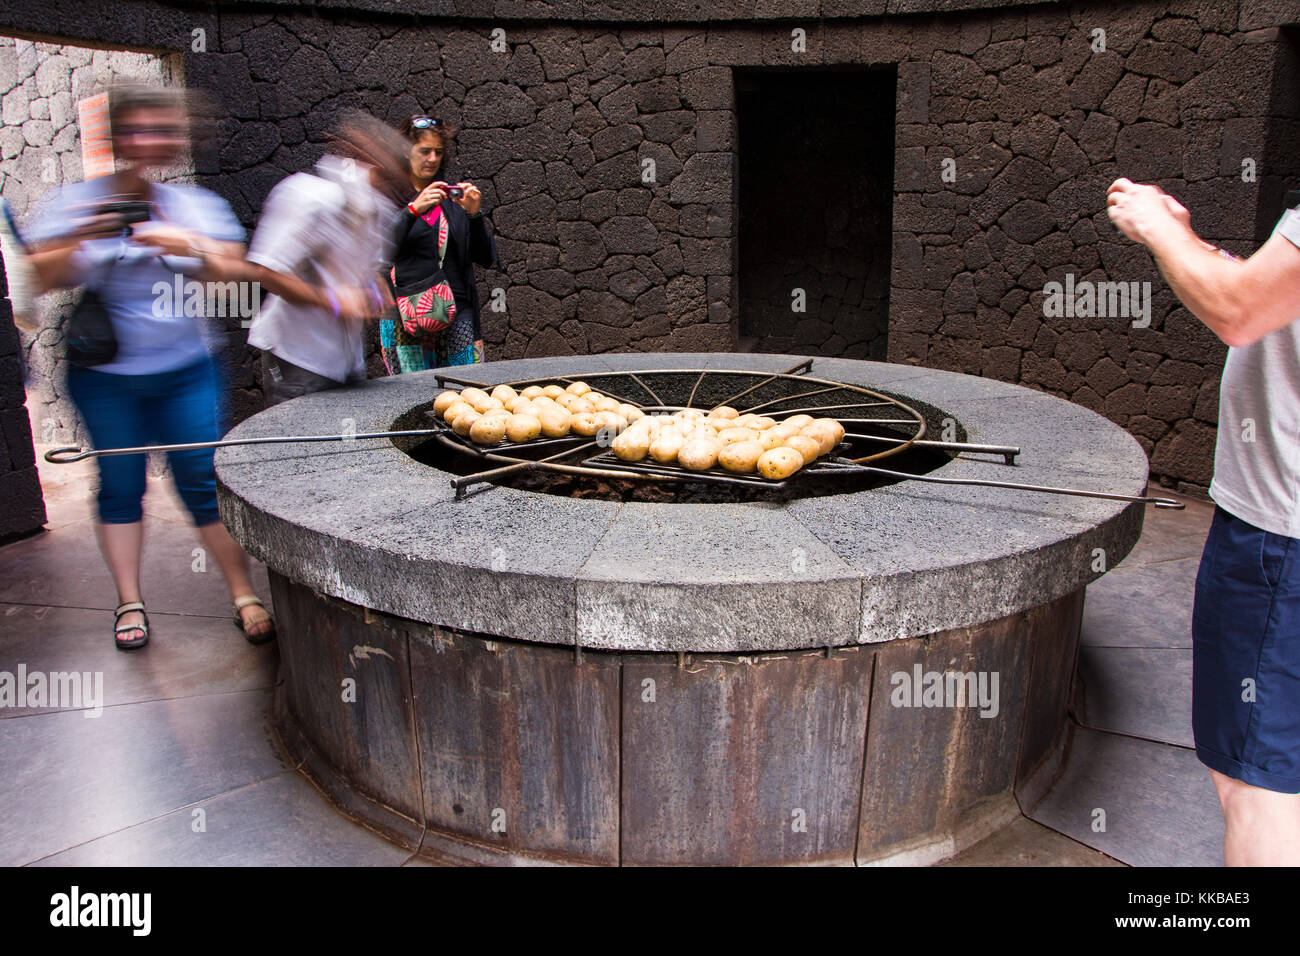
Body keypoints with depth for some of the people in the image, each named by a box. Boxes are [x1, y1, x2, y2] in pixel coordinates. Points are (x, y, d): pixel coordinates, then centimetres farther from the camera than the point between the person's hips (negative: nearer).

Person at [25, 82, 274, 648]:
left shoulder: (195, 204, 4)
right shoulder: (76, 203, 0)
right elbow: (41, 279, -4)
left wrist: (191, 246, -20)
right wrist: (78, 244, -23)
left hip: (183, 370, 0)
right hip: (104, 376, 0)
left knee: (204, 481, 0)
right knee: (120, 484, 7)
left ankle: (243, 595, 9)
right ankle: (129, 602, 20)